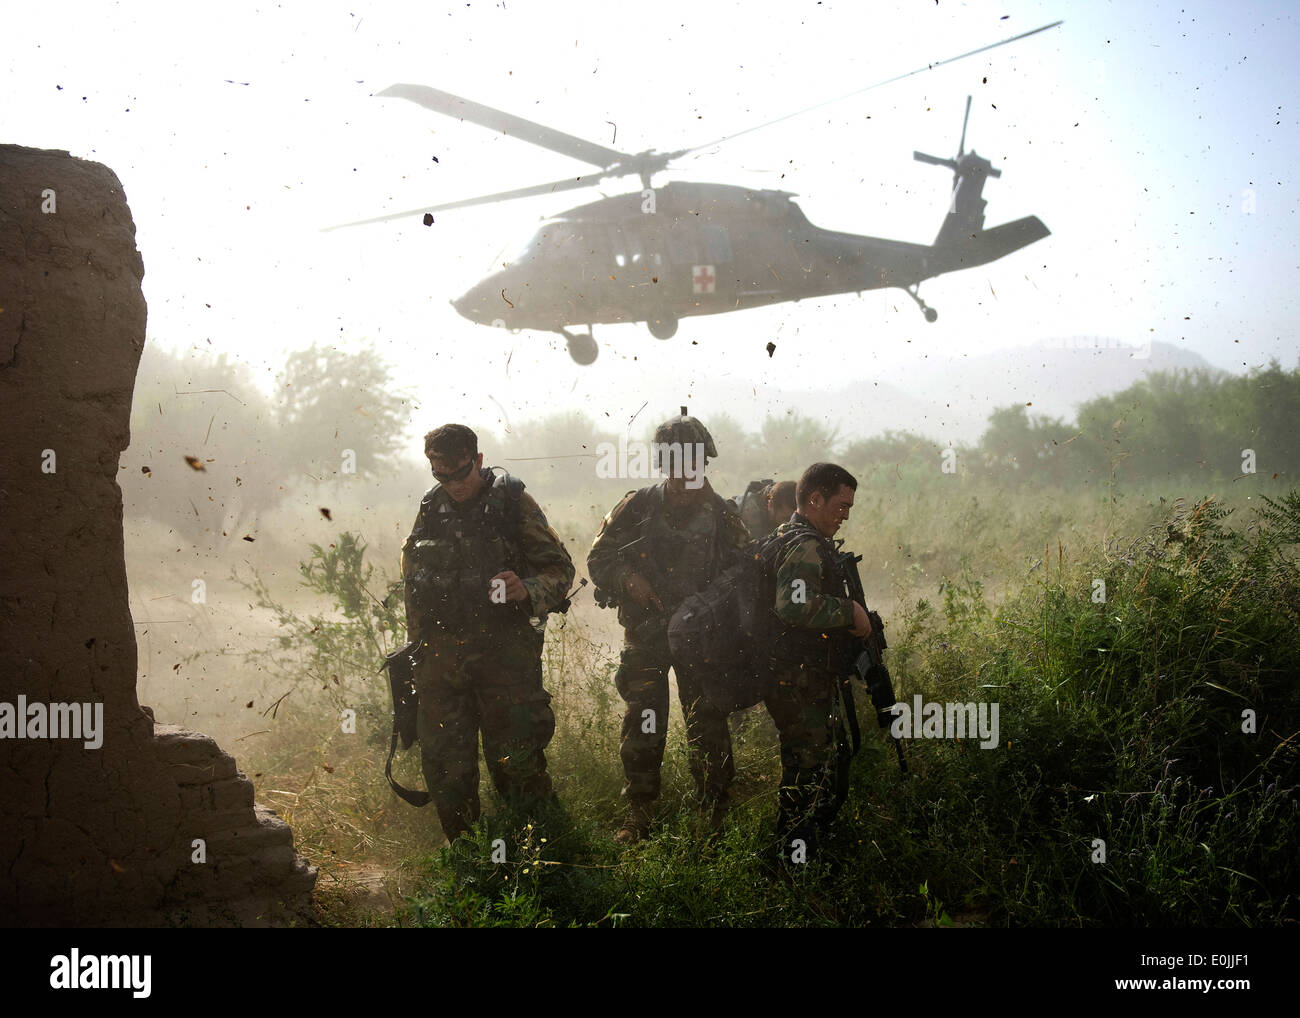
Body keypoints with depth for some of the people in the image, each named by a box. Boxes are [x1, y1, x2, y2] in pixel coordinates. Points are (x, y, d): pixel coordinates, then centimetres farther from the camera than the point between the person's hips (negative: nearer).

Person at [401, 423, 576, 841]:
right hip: (443, 651, 5)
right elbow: (413, 576, 21)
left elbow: (560, 567, -2)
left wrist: (527, 590, -22)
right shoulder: (431, 508, 10)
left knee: (516, 758, -7)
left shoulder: (513, 502, -3)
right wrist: (416, 643, 16)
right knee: (443, 759, 7)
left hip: (505, 648, -4)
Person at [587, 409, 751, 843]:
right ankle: (637, 819, 15)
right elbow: (598, 559, 6)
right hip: (644, 635, 0)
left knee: (708, 729, 0)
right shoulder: (638, 507, 0)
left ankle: (716, 819, 12)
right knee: (641, 726, 3)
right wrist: (627, 578, -13)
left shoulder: (723, 517, 2)